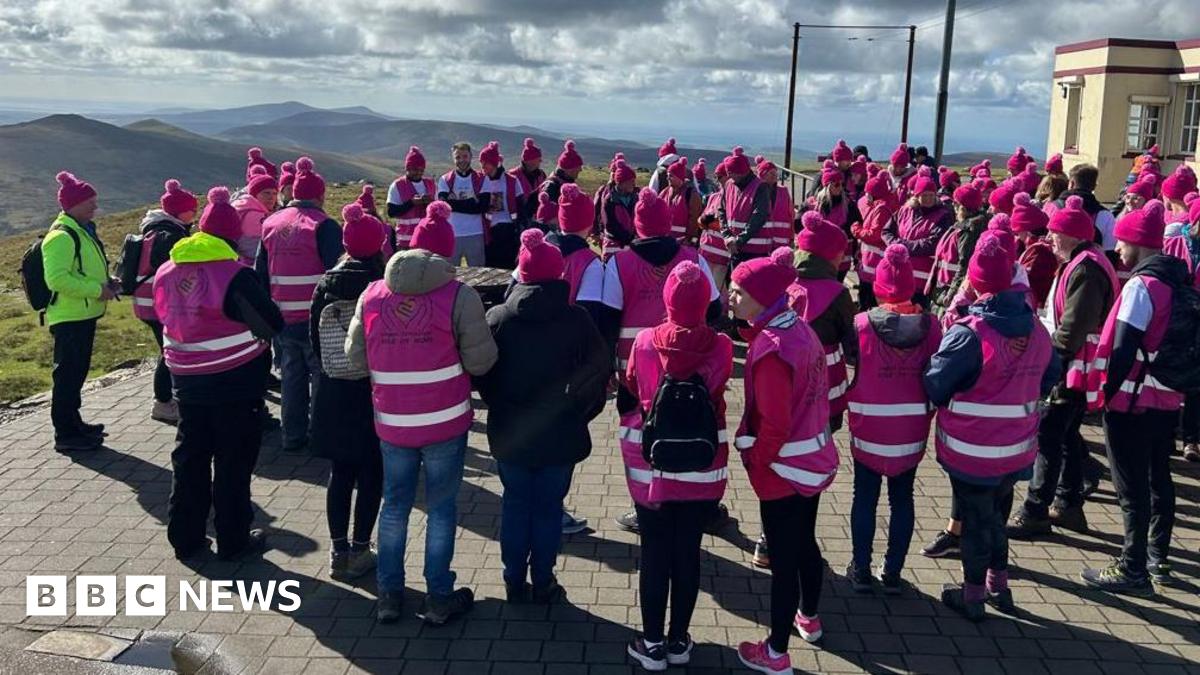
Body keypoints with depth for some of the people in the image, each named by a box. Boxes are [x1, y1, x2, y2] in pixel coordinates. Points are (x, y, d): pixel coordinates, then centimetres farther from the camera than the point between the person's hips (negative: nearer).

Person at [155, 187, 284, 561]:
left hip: (186, 382, 6)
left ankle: (185, 538, 25)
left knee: (189, 458, 16)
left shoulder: (167, 273, 0)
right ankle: (233, 540, 16)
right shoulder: (235, 276, -20)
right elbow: (273, 325, -14)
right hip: (236, 383, -5)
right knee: (234, 462, 6)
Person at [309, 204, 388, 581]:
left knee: (340, 473, 14)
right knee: (371, 473, 8)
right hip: (375, 392, -4)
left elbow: (314, 338, 5)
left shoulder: (327, 285, -1)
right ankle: (359, 551, 14)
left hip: (334, 393, 4)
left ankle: (338, 550, 20)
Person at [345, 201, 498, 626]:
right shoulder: (458, 296, -13)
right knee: (441, 508, 10)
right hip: (446, 422, -3)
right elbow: (480, 360, -13)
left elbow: (355, 356, 4)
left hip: (392, 422, 3)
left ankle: (389, 595, 26)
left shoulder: (372, 295, -1)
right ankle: (439, 599, 19)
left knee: (394, 505, 17)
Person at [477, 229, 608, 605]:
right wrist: (578, 415, 7)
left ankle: (515, 583, 23)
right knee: (549, 507, 11)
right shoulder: (577, 320, -11)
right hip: (560, 435, -1)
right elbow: (598, 373, -8)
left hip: (509, 433, 1)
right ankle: (542, 584, 20)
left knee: (515, 504, 15)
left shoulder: (497, 319, -8)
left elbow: (481, 374, -2)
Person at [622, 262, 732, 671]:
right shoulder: (721, 346, -12)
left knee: (654, 554, 11)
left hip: (651, 464, -1)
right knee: (688, 554, 12)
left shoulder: (645, 343, -12)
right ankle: (678, 641, 25)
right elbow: (717, 392, 3)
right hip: (703, 468, 1)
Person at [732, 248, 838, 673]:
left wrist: (755, 461, -10)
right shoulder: (800, 329, 1)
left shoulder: (771, 348, -26)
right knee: (805, 543, 26)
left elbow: (773, 424, -26)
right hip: (814, 458, 9)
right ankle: (809, 618, 47)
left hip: (784, 468, -9)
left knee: (783, 560, 4)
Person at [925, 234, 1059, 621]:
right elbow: (1048, 379, 10)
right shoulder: (1036, 330, -3)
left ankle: (973, 595, 23)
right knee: (997, 514, 23)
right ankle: (999, 585, 36)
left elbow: (934, 387, -19)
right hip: (1018, 448, 5)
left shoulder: (969, 333, -23)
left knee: (975, 519, 10)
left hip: (972, 451, -5)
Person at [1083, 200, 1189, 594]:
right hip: (1168, 399, 9)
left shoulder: (1141, 285, -19)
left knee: (1132, 487, -1)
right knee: (1158, 478, 18)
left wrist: (1108, 393, -11)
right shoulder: (1179, 280, 7)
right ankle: (1158, 558, 30)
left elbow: (1124, 350, -21)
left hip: (1133, 402, -9)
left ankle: (1133, 570, 5)